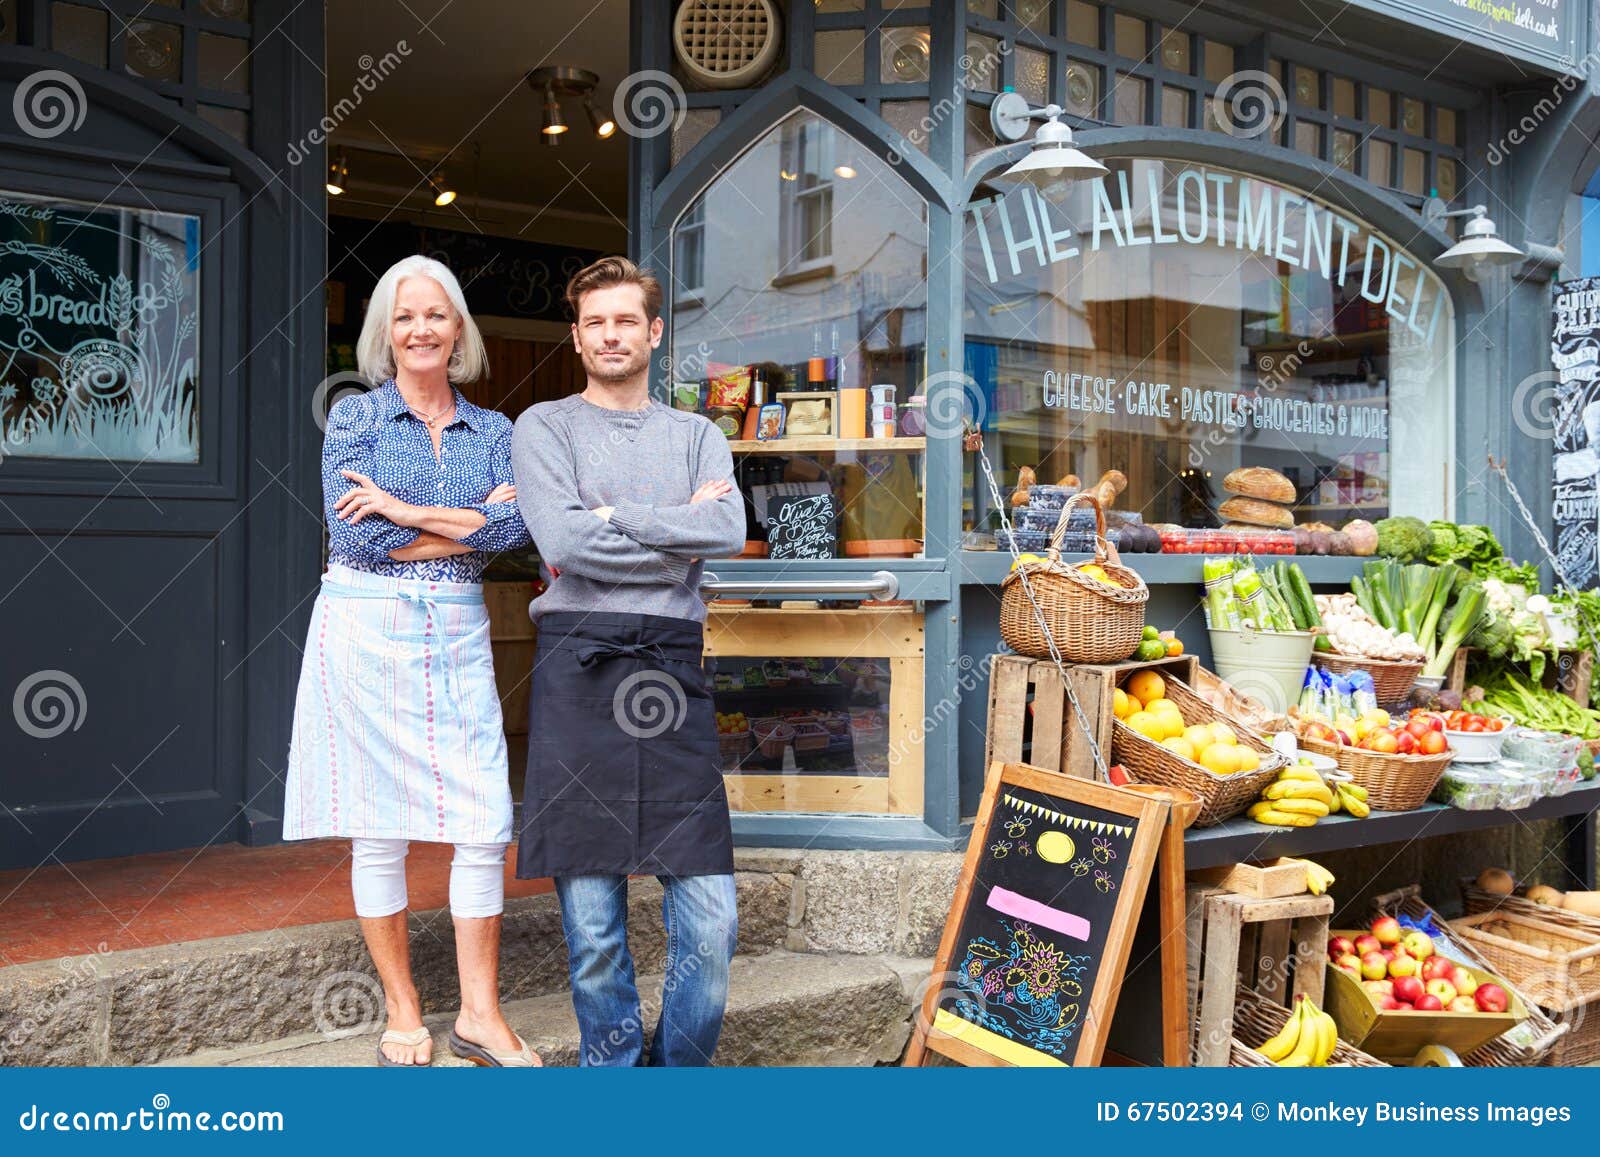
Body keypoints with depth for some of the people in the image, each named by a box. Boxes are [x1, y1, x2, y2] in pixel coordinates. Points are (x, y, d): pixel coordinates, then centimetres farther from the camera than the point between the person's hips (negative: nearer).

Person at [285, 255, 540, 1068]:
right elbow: (355, 534, -10)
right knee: (379, 827, 3)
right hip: (368, 628, -2)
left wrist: (411, 512, -13)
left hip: (458, 635, 2)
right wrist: (472, 524, -7)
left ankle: (479, 1014, 11)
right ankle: (403, 1015, 18)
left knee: (486, 824, -2)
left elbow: (517, 528, -6)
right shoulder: (354, 417, 3)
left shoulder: (493, 431, 10)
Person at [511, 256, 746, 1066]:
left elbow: (729, 531, -2)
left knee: (710, 916, -2)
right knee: (592, 921, 2)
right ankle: (612, 1064, 21)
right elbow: (562, 539, -8)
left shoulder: (698, 436, 18)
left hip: (672, 666, 2)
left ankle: (681, 1067, 18)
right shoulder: (544, 427, 10)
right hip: (579, 666, -2)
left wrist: (609, 518, -6)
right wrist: (679, 535, -2)